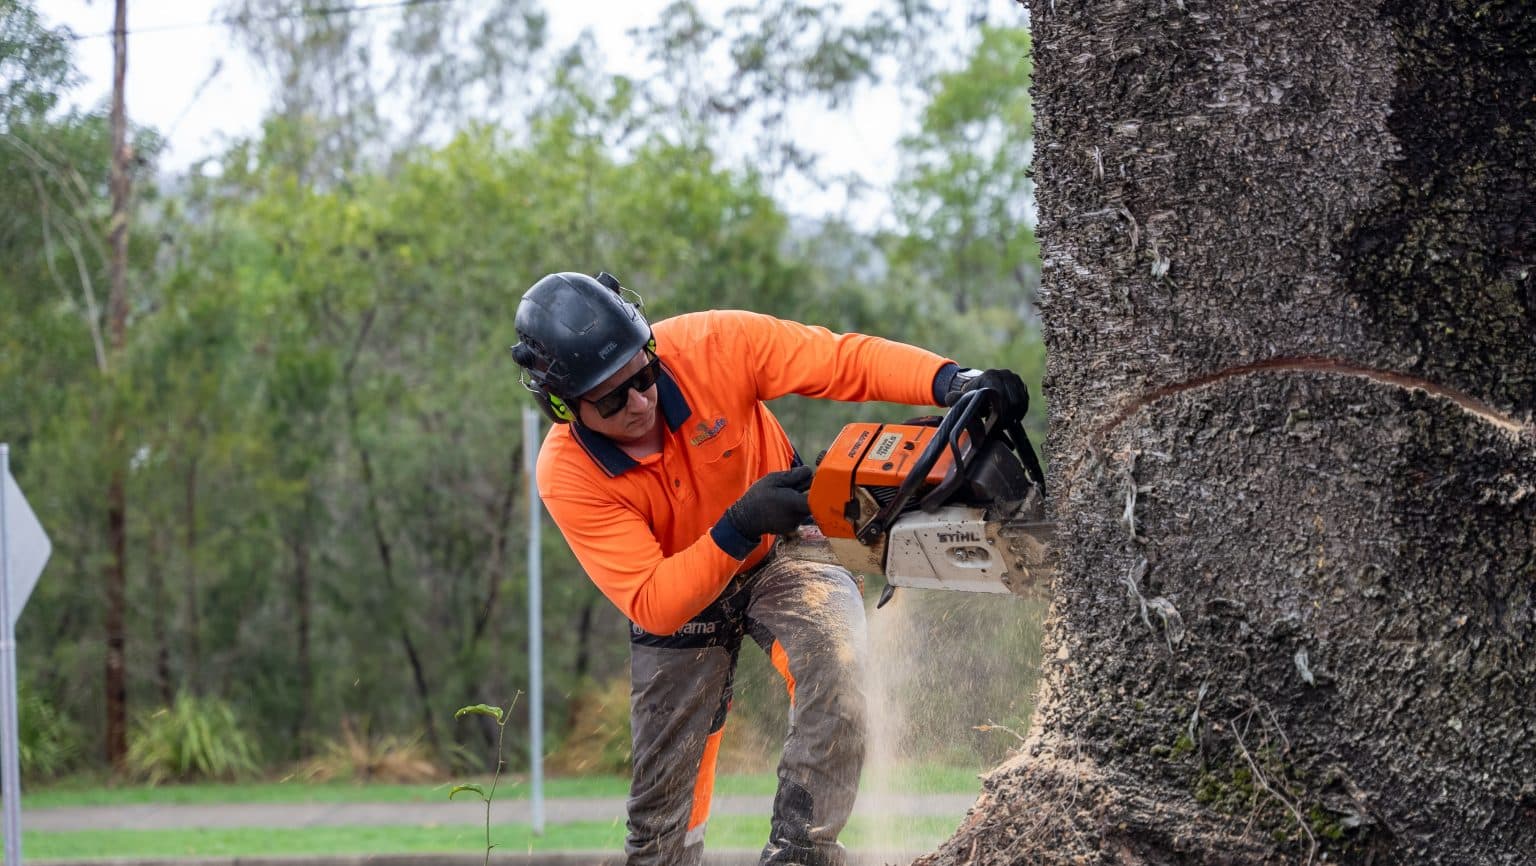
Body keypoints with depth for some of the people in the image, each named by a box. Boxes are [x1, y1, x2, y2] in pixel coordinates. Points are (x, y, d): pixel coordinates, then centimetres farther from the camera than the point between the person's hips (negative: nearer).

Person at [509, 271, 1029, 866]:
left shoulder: (710, 345, -30)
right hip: (677, 596, 1)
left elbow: (846, 361, -29)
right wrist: (738, 527, -45)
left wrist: (951, 383, -46)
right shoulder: (567, 477, -29)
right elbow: (653, 606, -32)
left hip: (782, 556, 0)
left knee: (835, 661, -32)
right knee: (660, 802, 7)